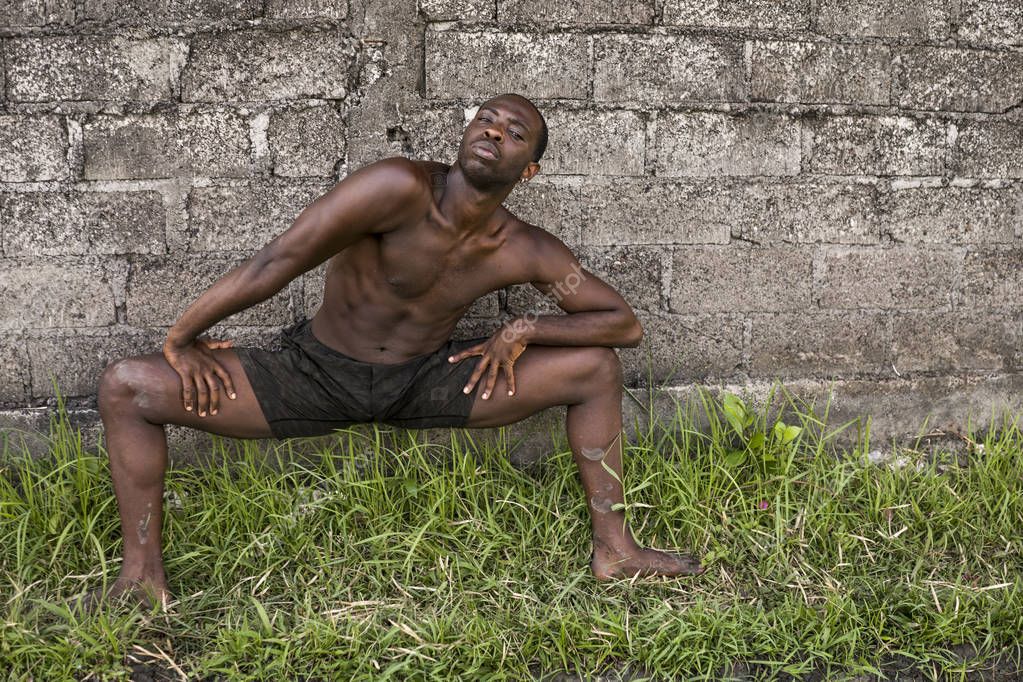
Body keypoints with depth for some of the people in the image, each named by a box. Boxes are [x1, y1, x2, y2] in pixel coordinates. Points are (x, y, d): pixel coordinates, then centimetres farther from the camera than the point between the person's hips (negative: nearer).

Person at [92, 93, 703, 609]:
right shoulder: (403, 189, -25)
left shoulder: (528, 254, -10)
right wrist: (182, 338, -20)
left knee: (597, 368, -7)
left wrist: (524, 330, -14)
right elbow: (280, 261, -24)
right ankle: (144, 576, -5)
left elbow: (626, 324, -1)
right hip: (316, 374, -2)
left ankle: (614, 549, 4)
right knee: (126, 387, -19)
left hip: (427, 382, 3)